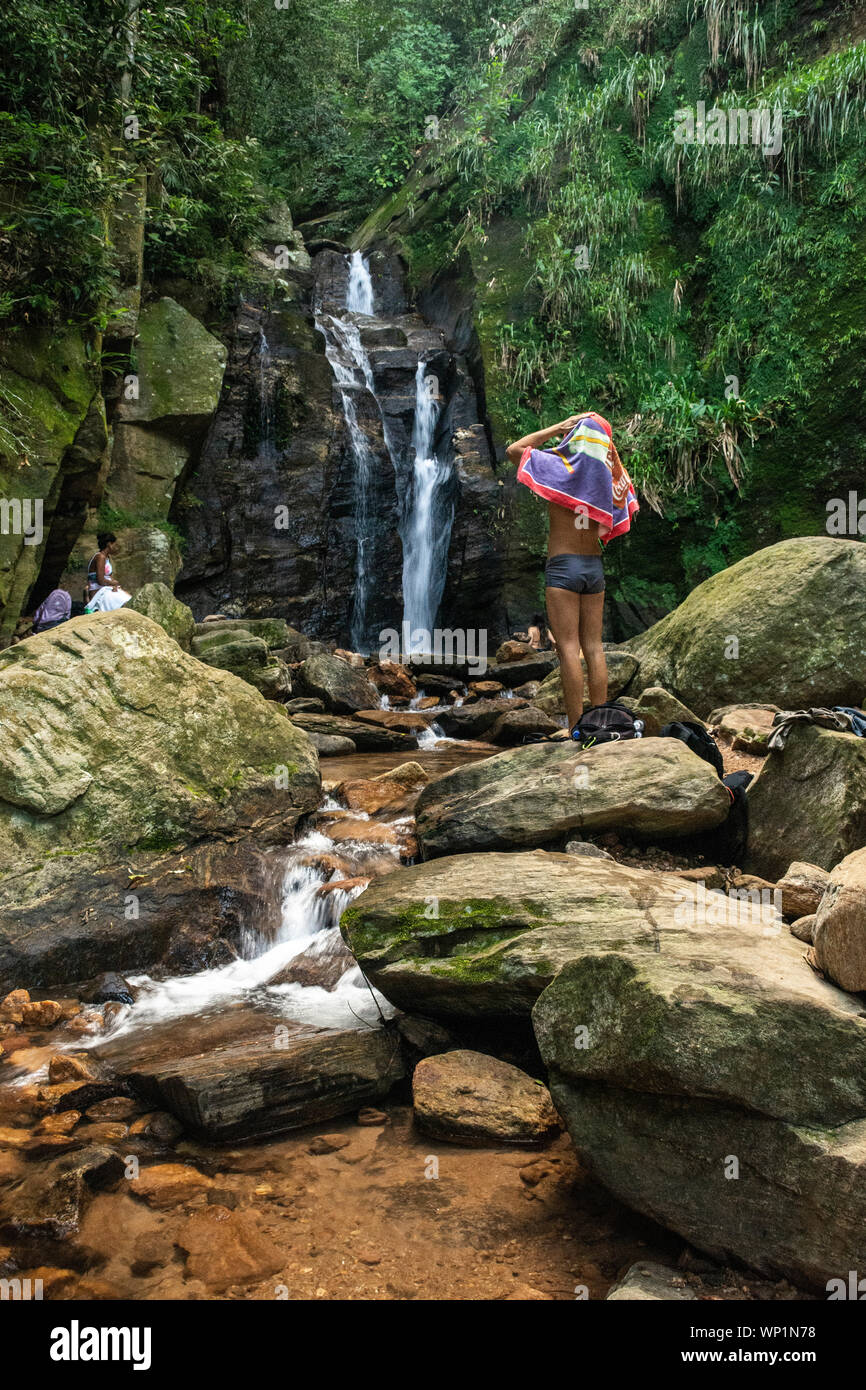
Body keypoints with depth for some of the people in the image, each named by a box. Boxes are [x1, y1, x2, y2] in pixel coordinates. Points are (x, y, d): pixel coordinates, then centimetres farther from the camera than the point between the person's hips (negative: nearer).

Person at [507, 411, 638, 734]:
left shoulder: (562, 467, -8)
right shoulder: (608, 477, 5)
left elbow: (514, 450, 3)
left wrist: (557, 428, 5)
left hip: (562, 565, -5)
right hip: (595, 566, 5)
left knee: (568, 648, -6)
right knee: (593, 647, 7)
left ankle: (575, 727, -8)